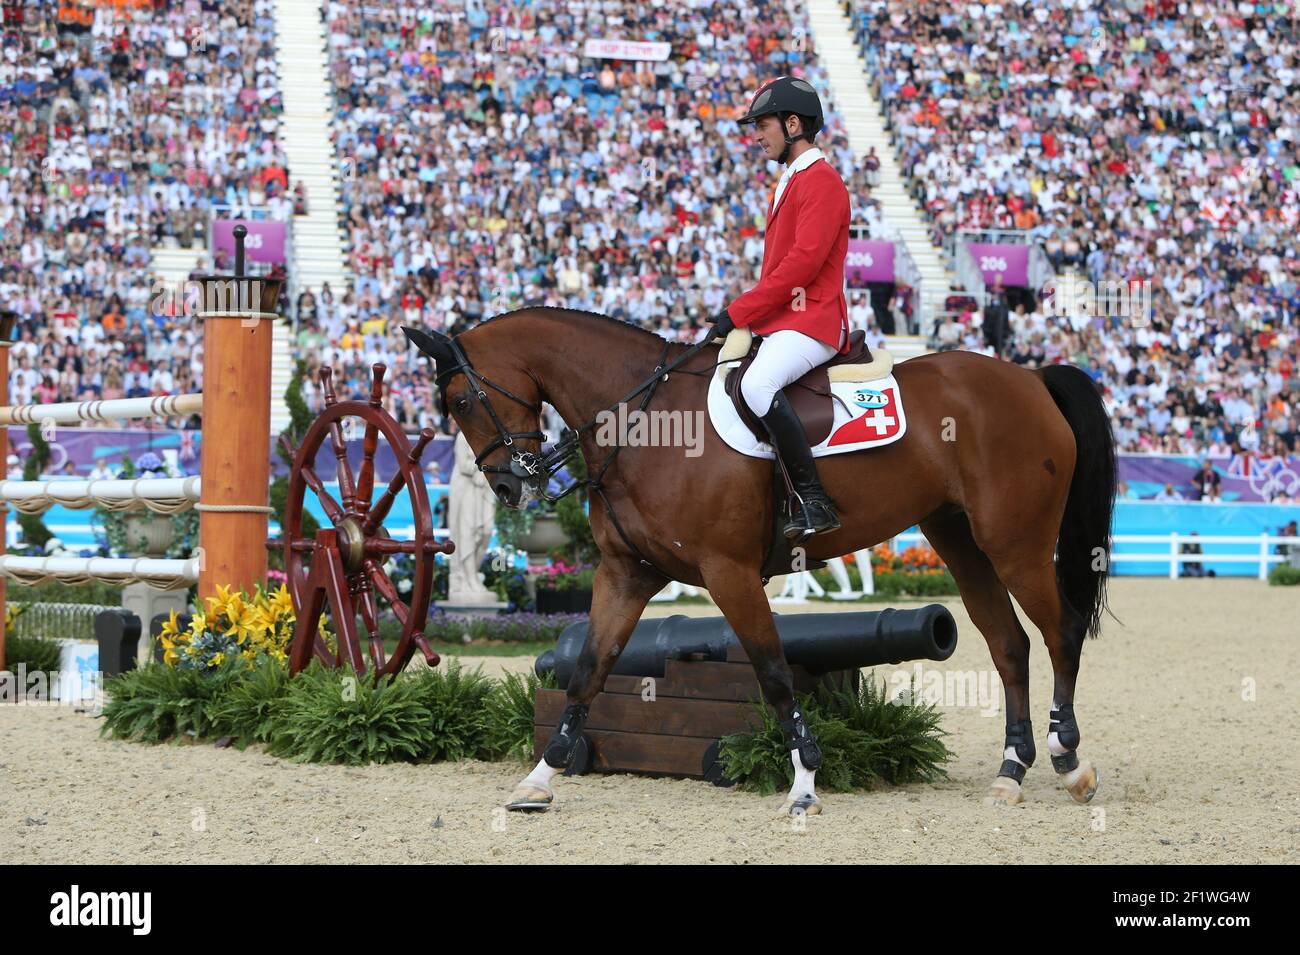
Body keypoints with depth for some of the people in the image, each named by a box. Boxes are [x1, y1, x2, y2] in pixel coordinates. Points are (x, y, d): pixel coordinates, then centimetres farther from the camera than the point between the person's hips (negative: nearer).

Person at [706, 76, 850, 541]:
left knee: (756, 384, -35)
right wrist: (742, 315, 11)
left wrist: (740, 312, -17)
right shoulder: (789, 183, 24)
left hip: (810, 322, -11)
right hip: (778, 323, 11)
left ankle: (813, 501, -35)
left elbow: (802, 261, -19)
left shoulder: (821, 180, -9)